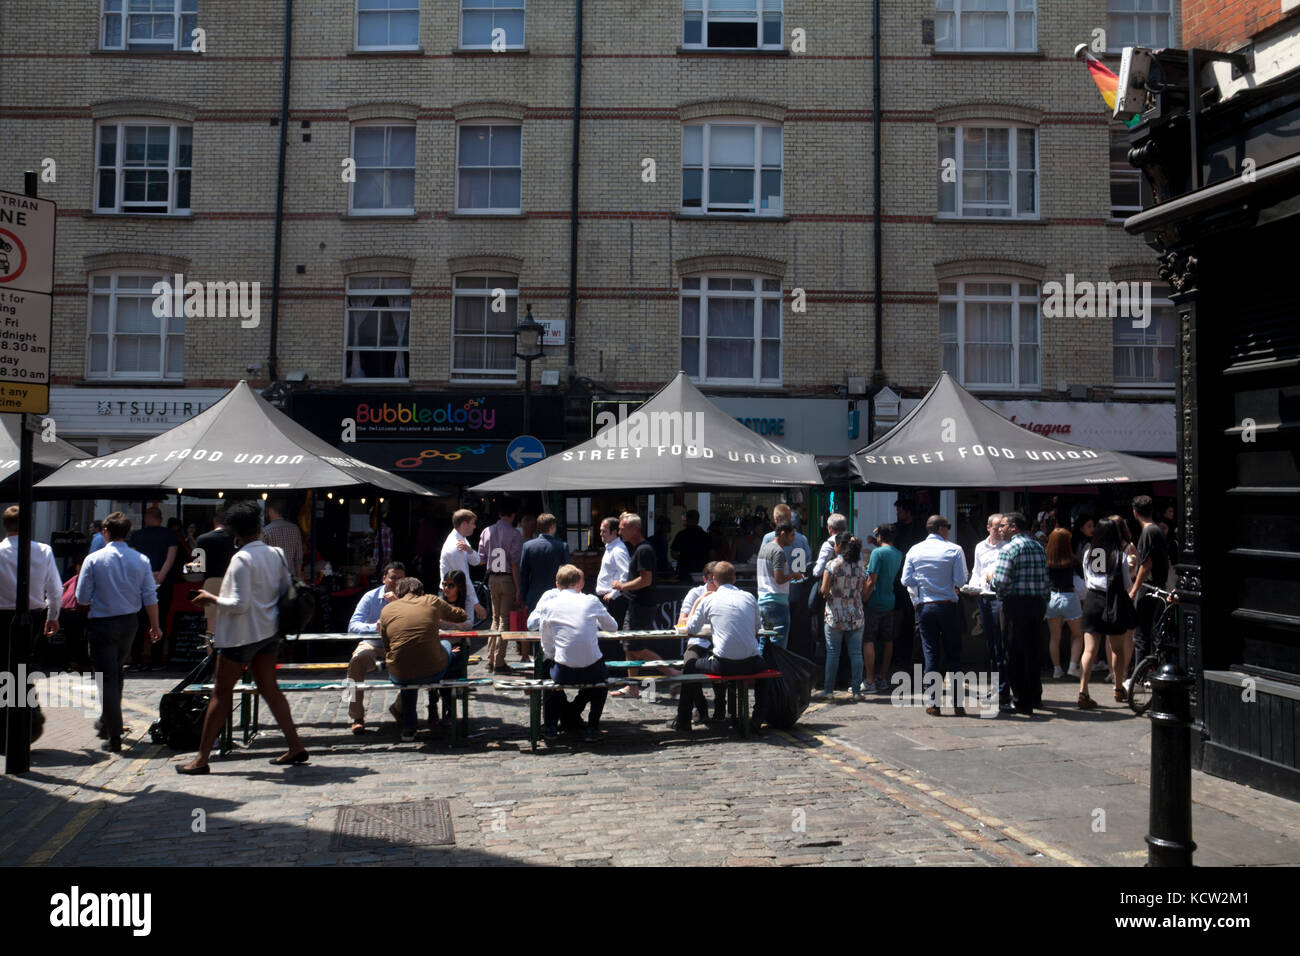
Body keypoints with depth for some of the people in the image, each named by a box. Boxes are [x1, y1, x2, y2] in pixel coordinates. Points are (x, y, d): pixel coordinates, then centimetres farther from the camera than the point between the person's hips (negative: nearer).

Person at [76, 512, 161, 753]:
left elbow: (82, 599, -8)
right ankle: (107, 723, 32)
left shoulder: (93, 559, -10)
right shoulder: (141, 560, -2)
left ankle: (114, 737, -2)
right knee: (116, 672, 23)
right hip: (130, 622, 4)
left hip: (101, 624, -4)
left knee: (107, 677, -1)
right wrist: (155, 626, 7)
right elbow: (150, 597, -2)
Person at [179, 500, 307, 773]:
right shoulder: (277, 554, 3)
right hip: (269, 630, 7)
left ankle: (201, 758, 9)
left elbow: (239, 604, -21)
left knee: (221, 692, 2)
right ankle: (295, 747, 11)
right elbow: (287, 591, 10)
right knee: (269, 688, 13)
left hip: (242, 634, -7)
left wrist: (211, 599, -8)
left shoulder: (242, 559, -18)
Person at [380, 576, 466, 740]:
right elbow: (461, 616, 22)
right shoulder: (432, 601, 7)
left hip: (399, 676, 1)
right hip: (433, 672, -1)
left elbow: (386, 647, 15)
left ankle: (408, 727, 35)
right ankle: (433, 712, 38)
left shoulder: (387, 609, 8)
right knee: (446, 644, 32)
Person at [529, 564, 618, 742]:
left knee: (548, 668, 35)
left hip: (563, 673, 0)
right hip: (592, 671, 0)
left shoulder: (548, 605, 3)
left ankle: (551, 724, 33)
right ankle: (592, 726, 29)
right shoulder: (591, 601, 4)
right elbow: (613, 627, 19)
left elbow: (547, 649, 7)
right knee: (602, 674, 36)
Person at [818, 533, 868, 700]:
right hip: (856, 616, 3)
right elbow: (864, 590, 7)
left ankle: (828, 689, 7)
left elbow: (824, 590, -12)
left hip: (835, 615, -3)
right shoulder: (860, 566, 3)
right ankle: (856, 690, 4)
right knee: (856, 653, 5)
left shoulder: (832, 565, -9)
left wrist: (825, 594, 9)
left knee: (832, 652, 4)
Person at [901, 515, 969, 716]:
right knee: (953, 654, 6)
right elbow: (960, 581, -9)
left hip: (925, 607, 2)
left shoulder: (914, 550, 2)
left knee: (931, 654, 6)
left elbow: (906, 580, 0)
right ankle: (958, 703, 7)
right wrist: (947, 582, 12)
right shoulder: (954, 549, -5)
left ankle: (932, 703, 5)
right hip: (949, 607, -2)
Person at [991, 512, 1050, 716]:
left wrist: (991, 578, 3)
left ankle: (1022, 703, 2)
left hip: (1016, 605, -7)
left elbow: (1001, 582, -18)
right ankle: (1035, 697, 26)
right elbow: (1047, 580, 13)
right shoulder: (1038, 547, 12)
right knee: (1032, 651, 17)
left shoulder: (1010, 548, -11)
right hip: (1038, 603, 7)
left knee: (1014, 653, 0)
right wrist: (1043, 603, 20)